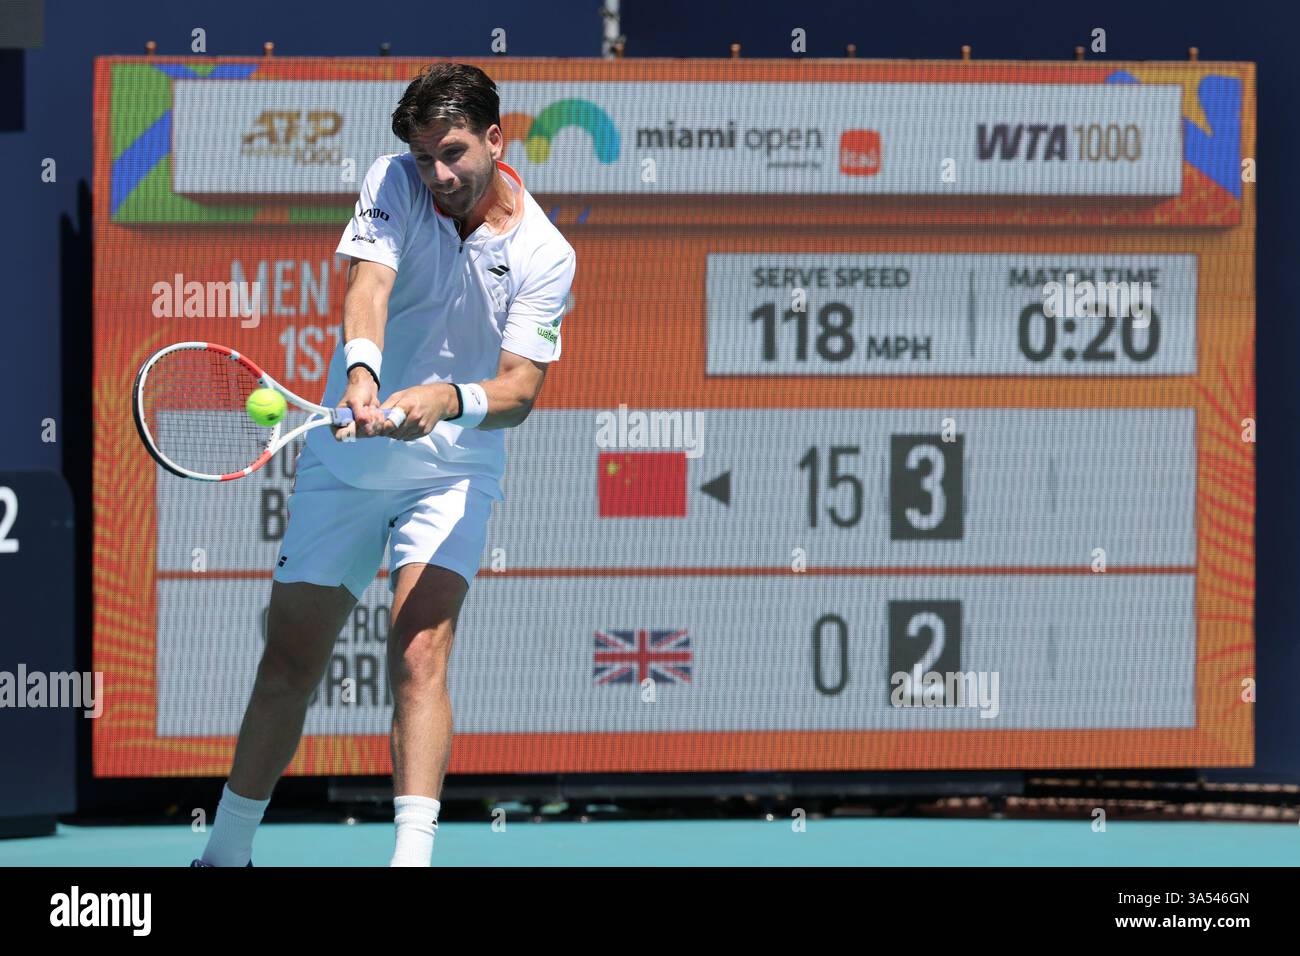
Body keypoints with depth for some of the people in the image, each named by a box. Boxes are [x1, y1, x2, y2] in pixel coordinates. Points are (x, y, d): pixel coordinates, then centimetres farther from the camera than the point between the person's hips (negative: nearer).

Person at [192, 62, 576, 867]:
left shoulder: (544, 256, -10)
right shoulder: (393, 185, -7)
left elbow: (521, 387, -17)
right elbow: (368, 286, -23)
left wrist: (448, 399, -39)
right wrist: (361, 368, -44)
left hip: (452, 474, -2)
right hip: (345, 462, 2)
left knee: (420, 658, -21)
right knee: (289, 669, 5)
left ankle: (414, 853, -29)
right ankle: (227, 849, 20)